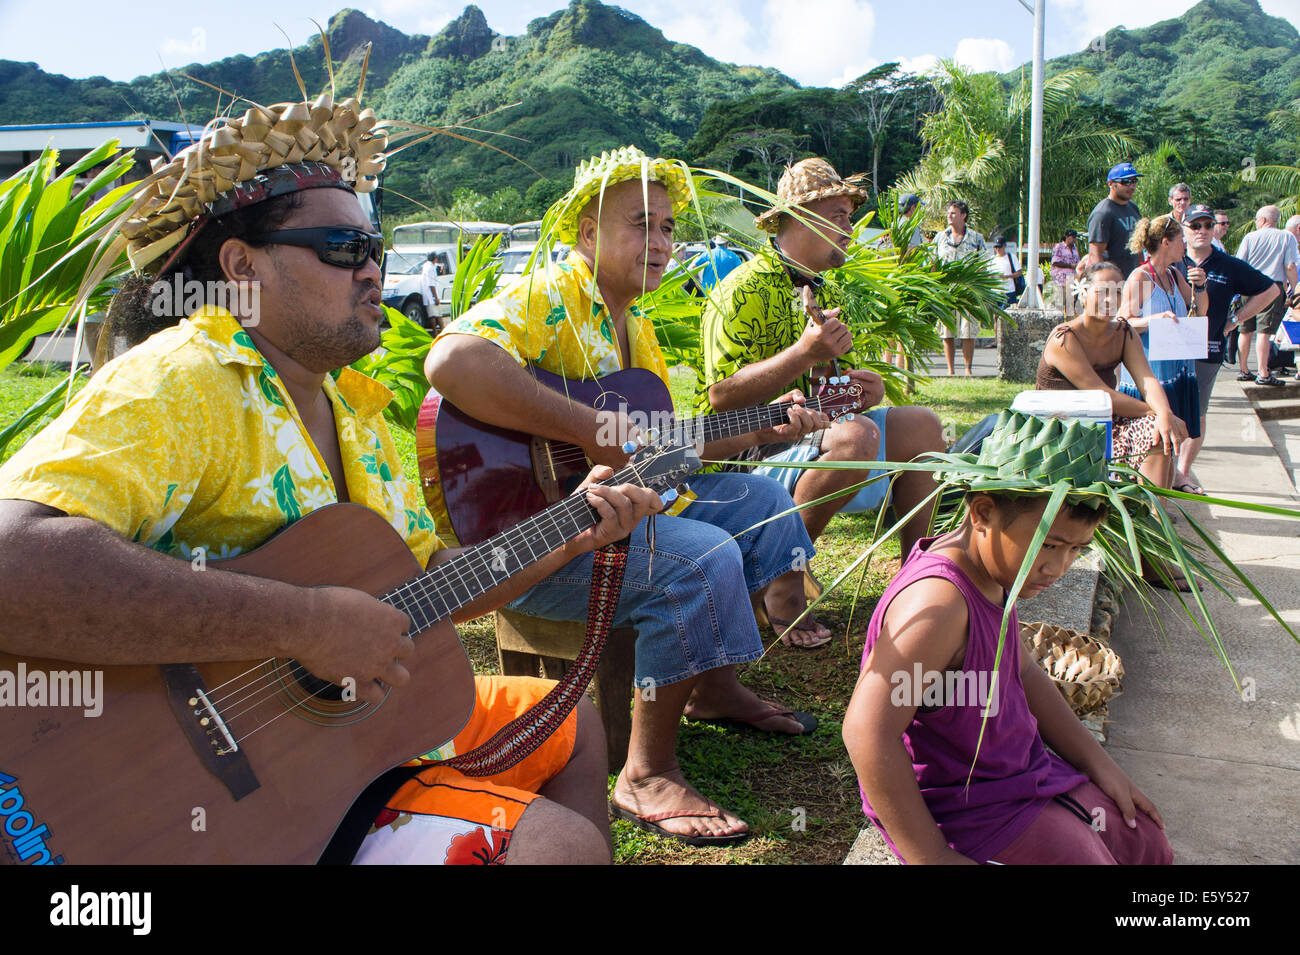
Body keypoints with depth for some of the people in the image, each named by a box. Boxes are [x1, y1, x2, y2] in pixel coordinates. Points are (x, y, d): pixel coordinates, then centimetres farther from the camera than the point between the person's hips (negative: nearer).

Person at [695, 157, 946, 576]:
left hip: (811, 437, 9)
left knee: (921, 424, 3)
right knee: (858, 436, -32)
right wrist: (804, 354, -31)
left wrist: (863, 391, 3)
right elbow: (721, 394, -22)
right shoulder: (744, 290, -13)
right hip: (749, 454, -9)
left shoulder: (829, 294, 17)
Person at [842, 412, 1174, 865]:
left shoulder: (996, 571, -1)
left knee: (1149, 846, 16)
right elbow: (867, 732, -37)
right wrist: (930, 857, -29)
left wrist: (1099, 764, 15)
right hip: (964, 810, -9)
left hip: (1023, 773, 10)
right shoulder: (939, 601, -32)